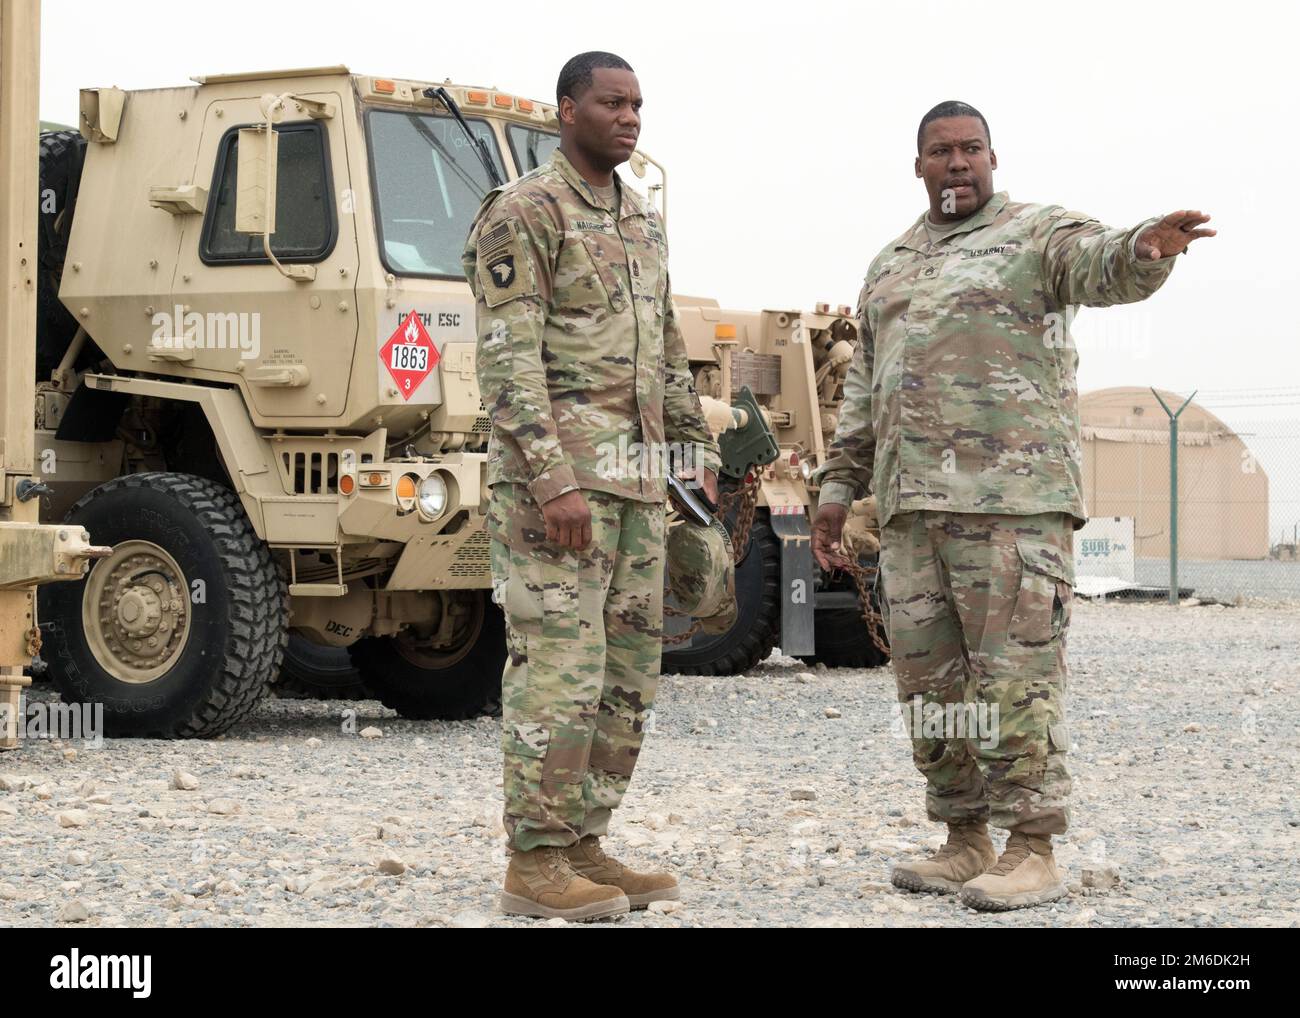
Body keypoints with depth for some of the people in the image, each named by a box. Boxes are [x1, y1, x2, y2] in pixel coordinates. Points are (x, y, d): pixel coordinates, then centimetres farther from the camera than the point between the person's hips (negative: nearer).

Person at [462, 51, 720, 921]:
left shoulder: (643, 224, 18)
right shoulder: (522, 213, -8)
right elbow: (508, 361, -15)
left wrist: (697, 456, 16)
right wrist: (553, 482, -23)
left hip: (637, 480, 8)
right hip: (556, 471, -8)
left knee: (628, 672, 8)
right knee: (560, 665, -9)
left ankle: (583, 847, 15)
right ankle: (536, 865, -2)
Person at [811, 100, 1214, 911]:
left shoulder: (1037, 234, 0)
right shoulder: (891, 267, 21)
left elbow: (1103, 267, -22)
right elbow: (866, 393, 23)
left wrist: (1146, 250, -45)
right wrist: (837, 490, 17)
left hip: (1013, 499, -7)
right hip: (915, 505, 7)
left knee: (1016, 678, -8)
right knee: (932, 682, 8)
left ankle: (1034, 854, -4)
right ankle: (966, 845, 17)